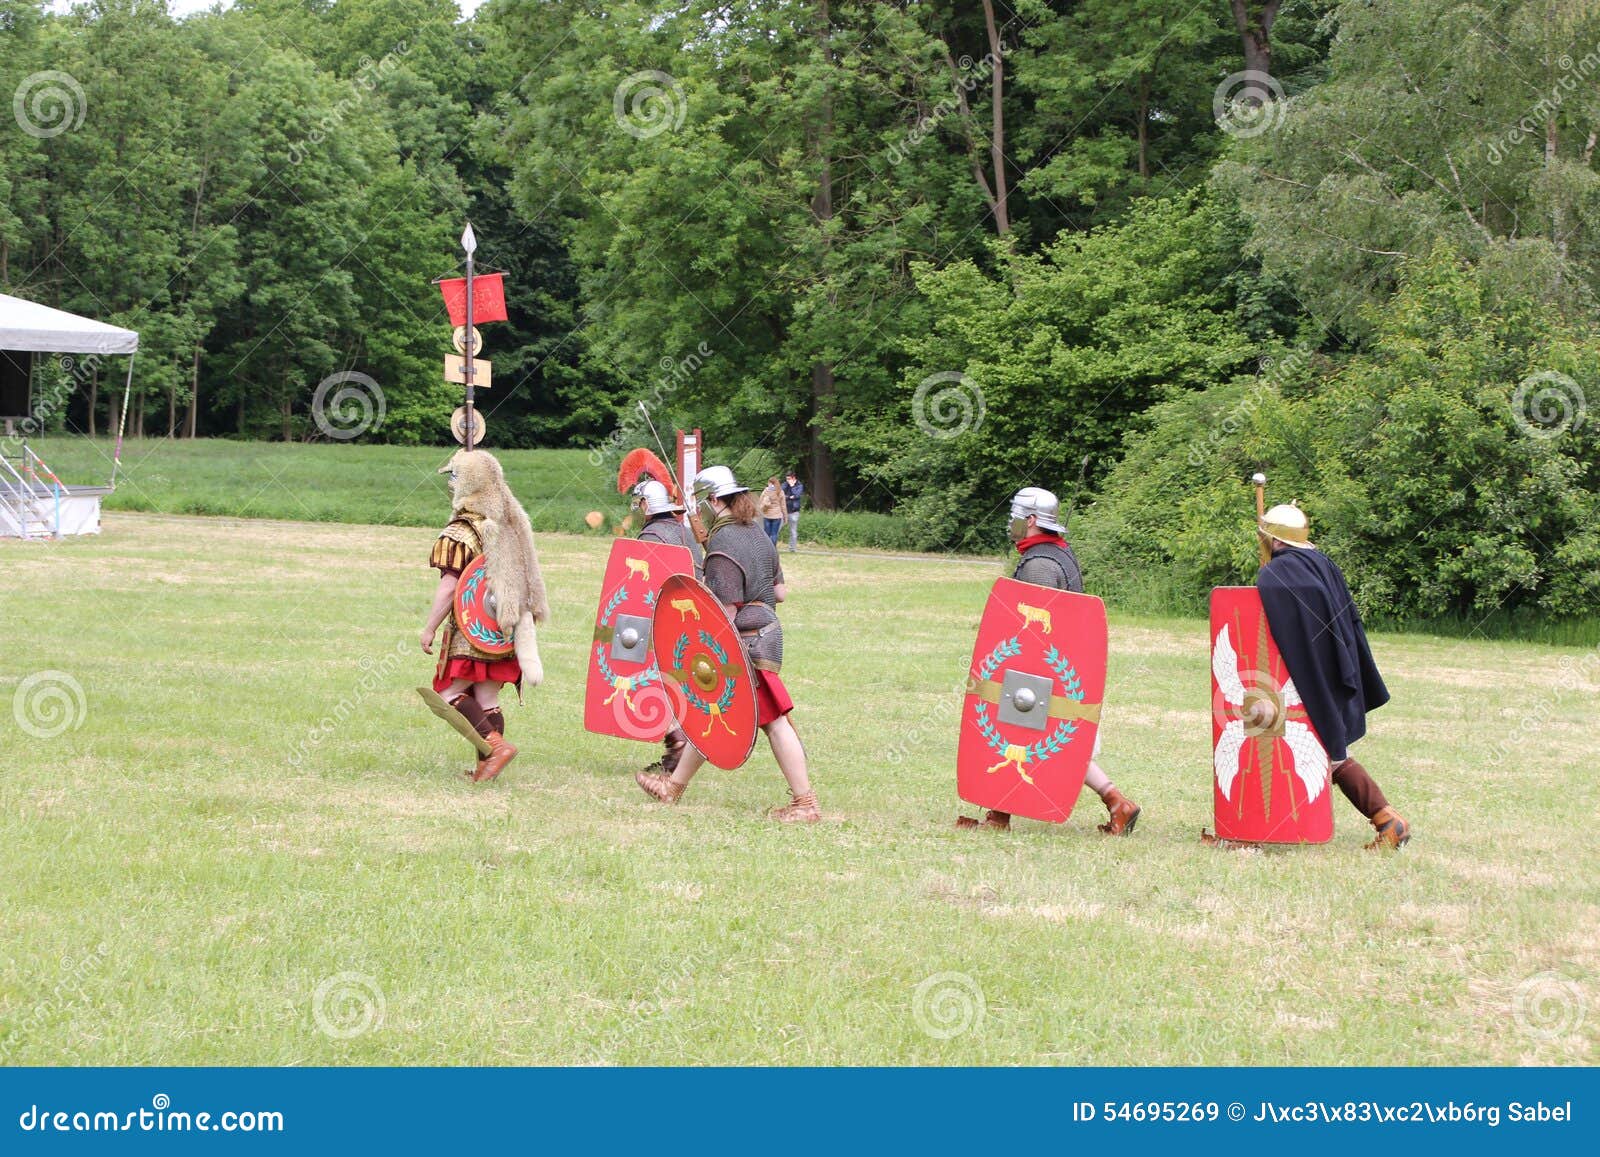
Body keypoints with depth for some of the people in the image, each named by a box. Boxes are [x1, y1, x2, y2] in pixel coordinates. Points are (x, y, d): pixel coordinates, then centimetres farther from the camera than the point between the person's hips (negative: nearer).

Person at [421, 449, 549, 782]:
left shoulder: (459, 533, -14)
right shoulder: (511, 523, 9)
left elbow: (449, 587, -17)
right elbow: (526, 578, 16)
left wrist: (429, 628, -10)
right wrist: (525, 617, 25)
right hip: (505, 629, 7)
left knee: (451, 692, -2)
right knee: (487, 698, 11)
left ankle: (496, 745, -14)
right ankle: (486, 766, 12)